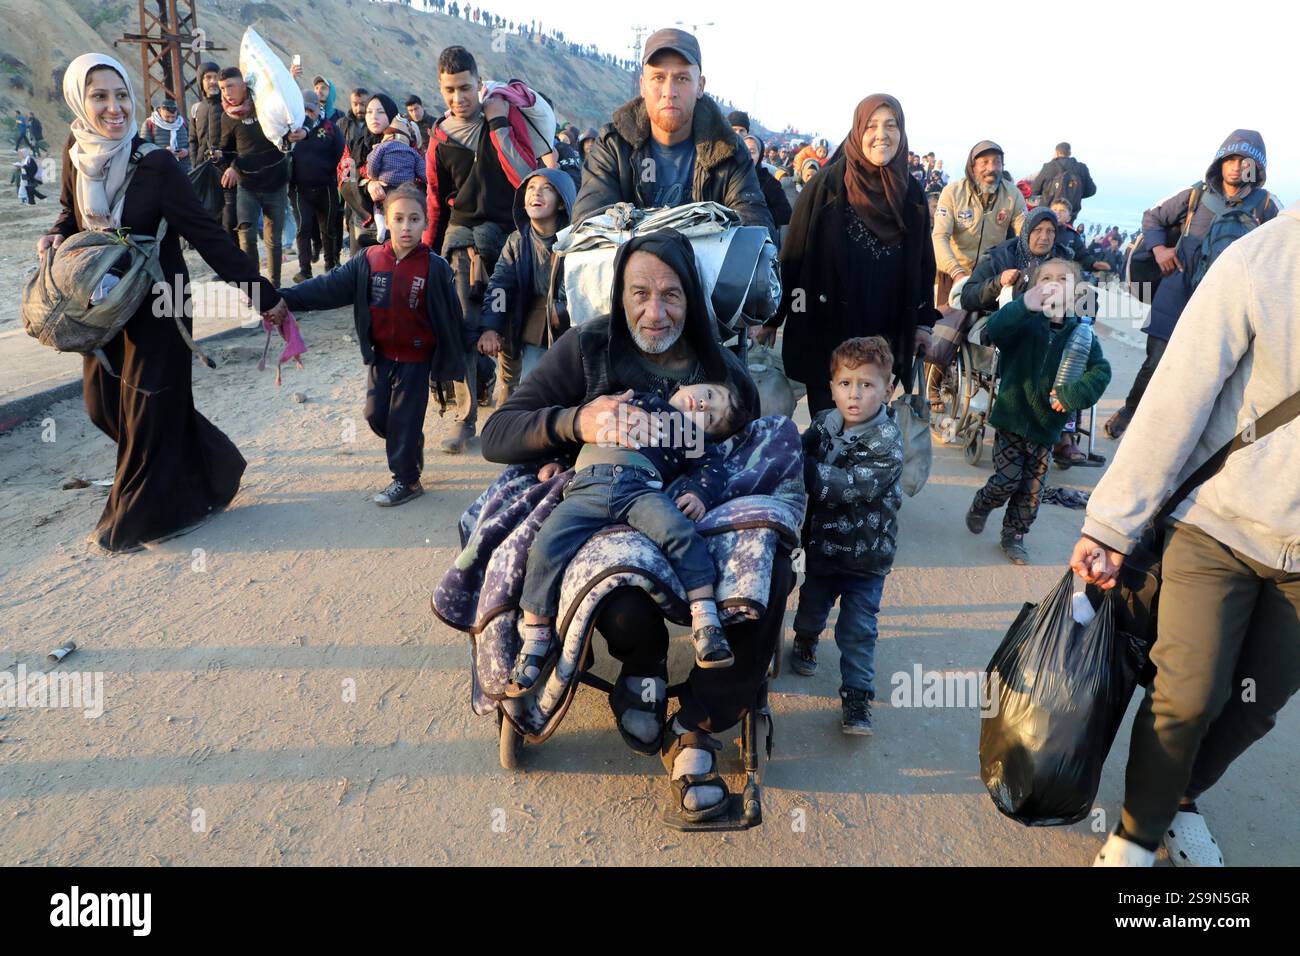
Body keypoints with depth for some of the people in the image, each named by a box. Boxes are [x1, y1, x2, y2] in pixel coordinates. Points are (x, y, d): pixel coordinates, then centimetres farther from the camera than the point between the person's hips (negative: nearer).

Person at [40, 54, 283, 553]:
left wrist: (264, 295, -20)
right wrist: (55, 237, -6)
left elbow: (207, 235, -18)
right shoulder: (76, 152, -2)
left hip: (156, 306, -6)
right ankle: (209, 467, 33)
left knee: (148, 413, 3)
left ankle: (136, 520, 23)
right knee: (103, 404, 14)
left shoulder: (156, 164, -19)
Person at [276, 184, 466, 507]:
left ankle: (406, 479, 17)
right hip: (380, 354, 5)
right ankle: (411, 445, 40)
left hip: (416, 356, -4)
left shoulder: (434, 267, -13)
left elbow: (450, 314, -8)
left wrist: (451, 360, -4)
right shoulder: (369, 260, -3)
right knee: (375, 415, 12)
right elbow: (330, 286, -7)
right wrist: (285, 298, -18)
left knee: (404, 419, 1)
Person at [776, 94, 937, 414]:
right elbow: (794, 254, -4)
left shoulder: (912, 192, 5)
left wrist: (924, 322, 9)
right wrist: (772, 318, -4)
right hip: (827, 331, -3)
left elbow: (924, 262, 12)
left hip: (888, 337, 3)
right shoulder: (827, 184, -6)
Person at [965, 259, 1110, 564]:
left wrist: (1071, 394, -21)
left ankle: (1014, 536, 28)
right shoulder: (1025, 322, -9)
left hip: (1047, 425, 3)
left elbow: (1101, 372, -7)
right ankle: (980, 506, 30)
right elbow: (994, 332, -29)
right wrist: (1025, 305, -43)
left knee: (1032, 489, 9)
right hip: (1012, 417, -3)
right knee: (1007, 479, -1)